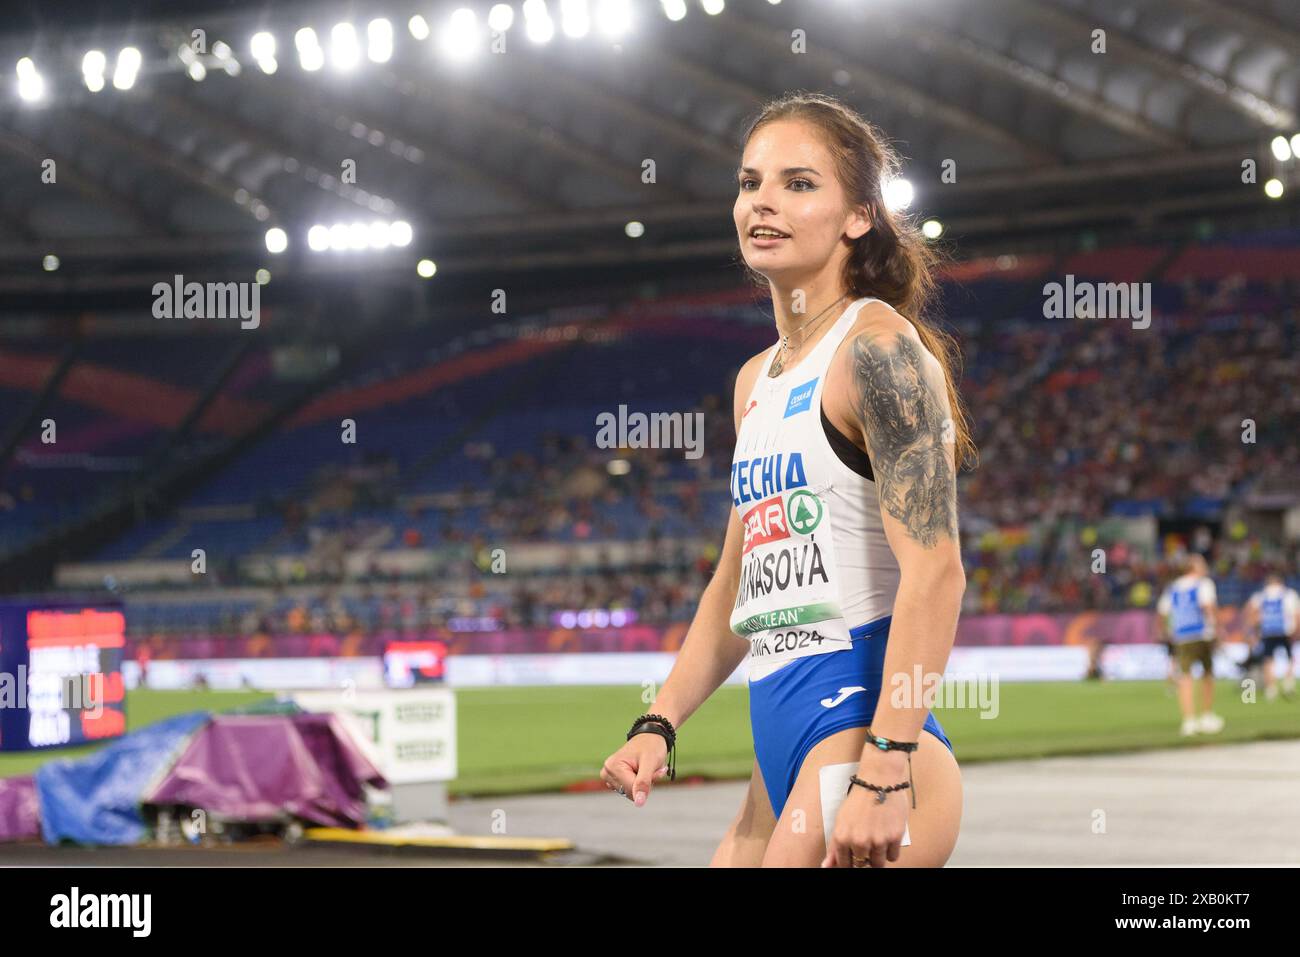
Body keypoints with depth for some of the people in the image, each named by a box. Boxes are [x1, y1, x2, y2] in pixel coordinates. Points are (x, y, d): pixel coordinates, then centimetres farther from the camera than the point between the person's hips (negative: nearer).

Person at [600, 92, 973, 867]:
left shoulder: (877, 346, -9)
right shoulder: (758, 381, 17)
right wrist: (659, 726, 16)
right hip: (783, 753, 9)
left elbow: (934, 572, -18)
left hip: (864, 724, -9)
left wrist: (885, 773, -24)